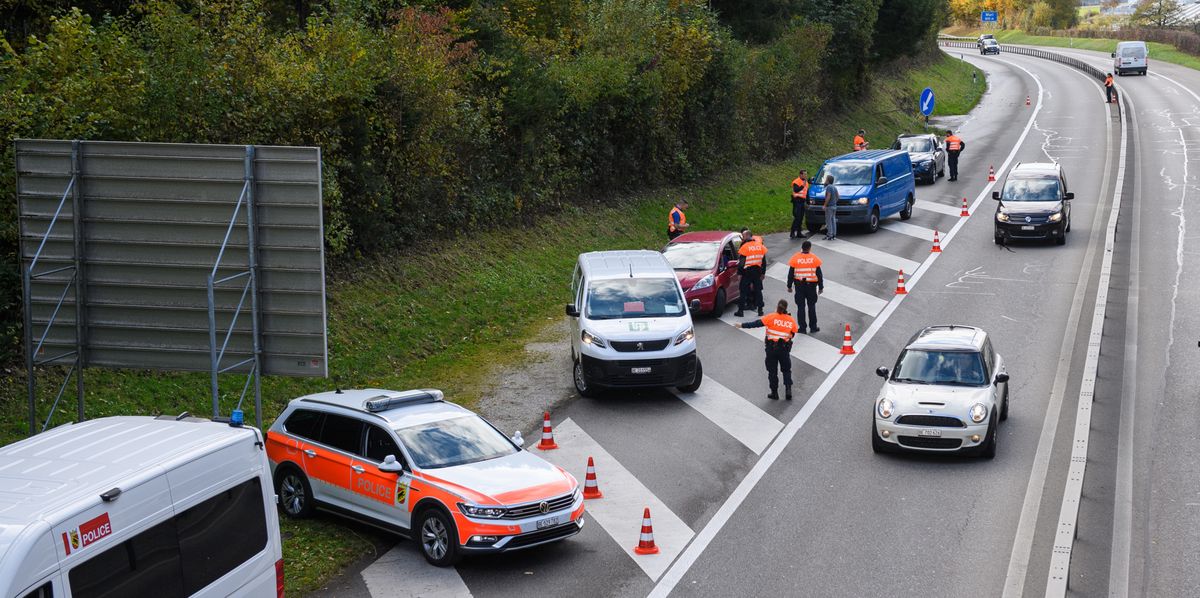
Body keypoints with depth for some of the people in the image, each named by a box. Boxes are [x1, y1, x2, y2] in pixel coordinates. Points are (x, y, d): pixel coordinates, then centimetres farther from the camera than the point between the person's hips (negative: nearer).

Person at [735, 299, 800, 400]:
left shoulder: (771, 317, -11)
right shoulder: (791, 320, -4)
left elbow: (757, 323, -14)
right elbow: (793, 333, 1)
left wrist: (742, 325, -11)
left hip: (771, 347, -2)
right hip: (785, 348, 2)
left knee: (772, 370, 10)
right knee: (786, 370, 17)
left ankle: (774, 393, 13)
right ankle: (788, 390, 4)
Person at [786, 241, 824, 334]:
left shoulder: (795, 258, -8)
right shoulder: (814, 259, -7)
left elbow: (791, 274, -4)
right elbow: (819, 274, -3)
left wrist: (789, 286, 7)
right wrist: (821, 287, 7)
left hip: (799, 285, 0)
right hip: (811, 285, 0)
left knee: (800, 306, 7)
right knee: (811, 306, 11)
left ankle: (802, 327, 10)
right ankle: (813, 327, 15)